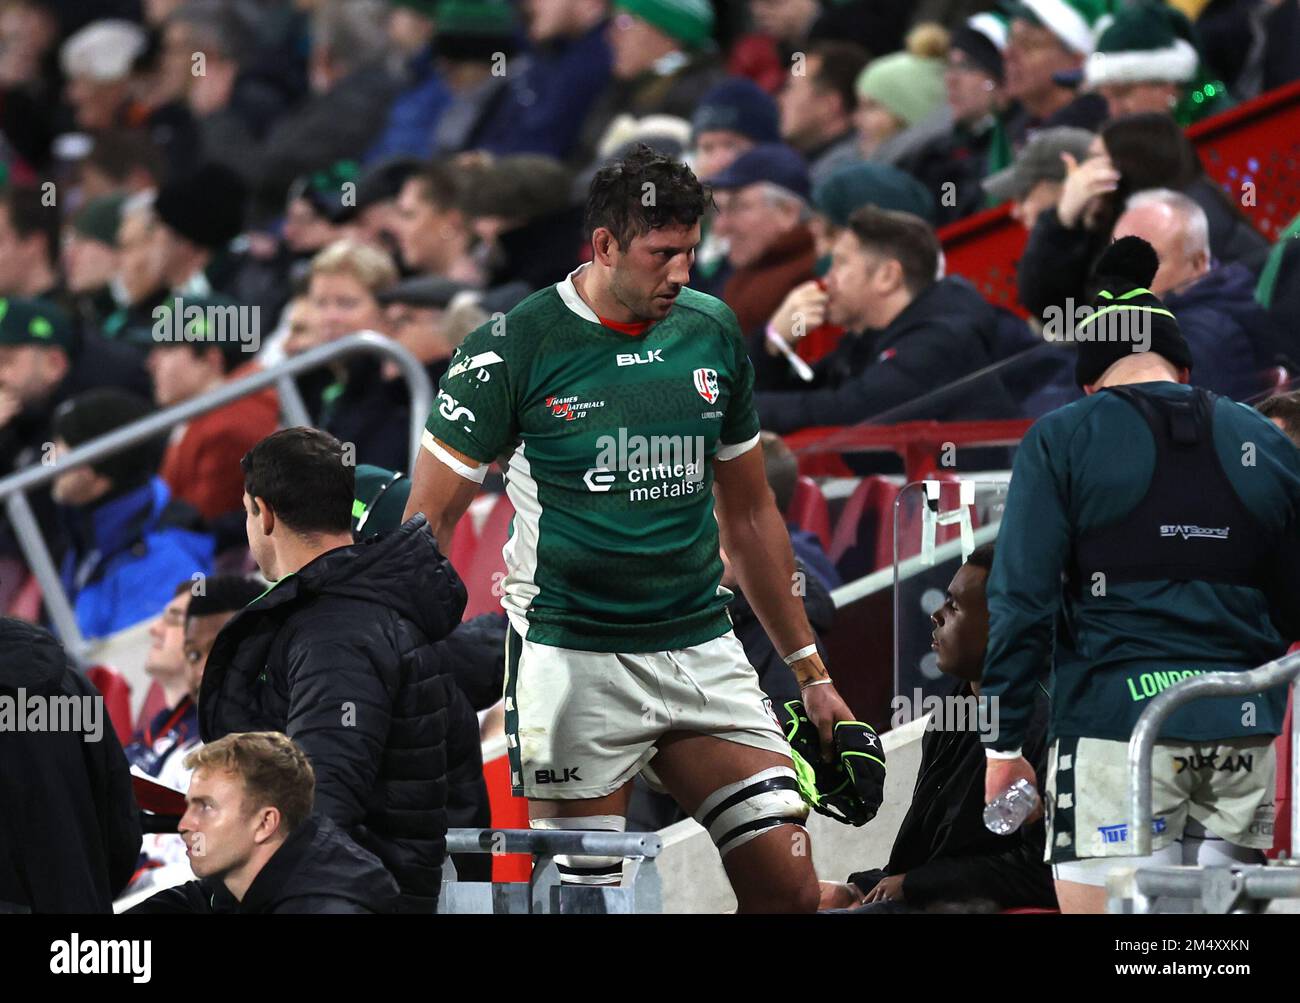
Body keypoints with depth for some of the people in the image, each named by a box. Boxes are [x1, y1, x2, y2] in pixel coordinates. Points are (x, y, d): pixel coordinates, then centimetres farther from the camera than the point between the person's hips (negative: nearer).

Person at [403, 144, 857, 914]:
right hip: (573, 656, -4)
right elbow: (428, 521, -3)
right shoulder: (515, 348, -7)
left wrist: (810, 670, 18)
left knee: (790, 888, -4)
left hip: (702, 648, 4)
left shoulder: (714, 333, 7)